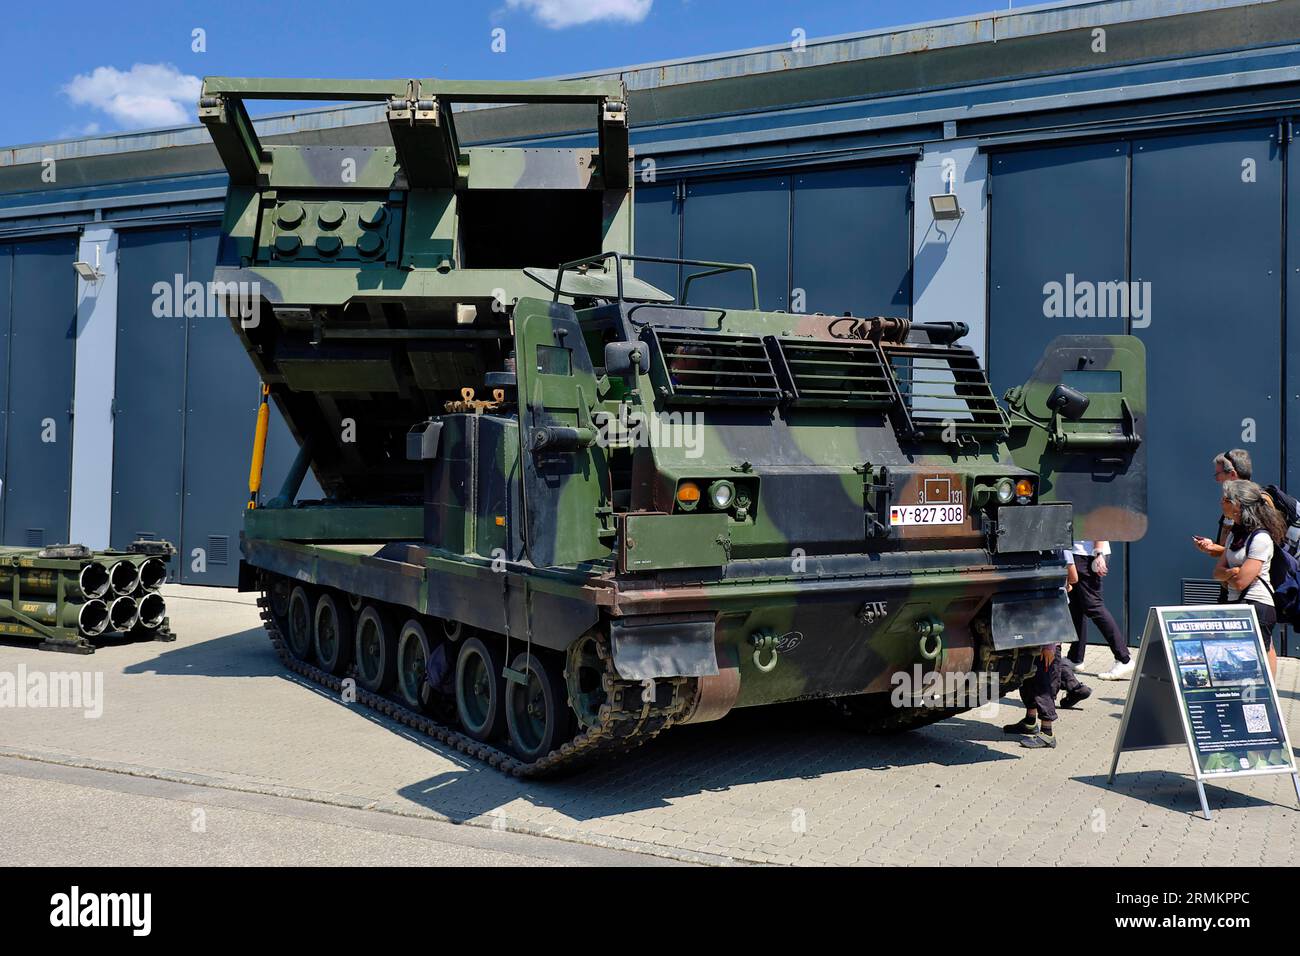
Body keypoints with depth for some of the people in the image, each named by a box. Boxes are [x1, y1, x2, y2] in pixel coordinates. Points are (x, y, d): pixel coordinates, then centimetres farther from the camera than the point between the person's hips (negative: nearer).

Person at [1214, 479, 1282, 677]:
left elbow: (1241, 581, -19)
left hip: (1256, 606, -9)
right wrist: (1231, 572, -10)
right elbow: (1218, 571, 10)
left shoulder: (1261, 538, -14)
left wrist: (1226, 575, 1)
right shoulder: (1236, 534, 14)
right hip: (1236, 604, 9)